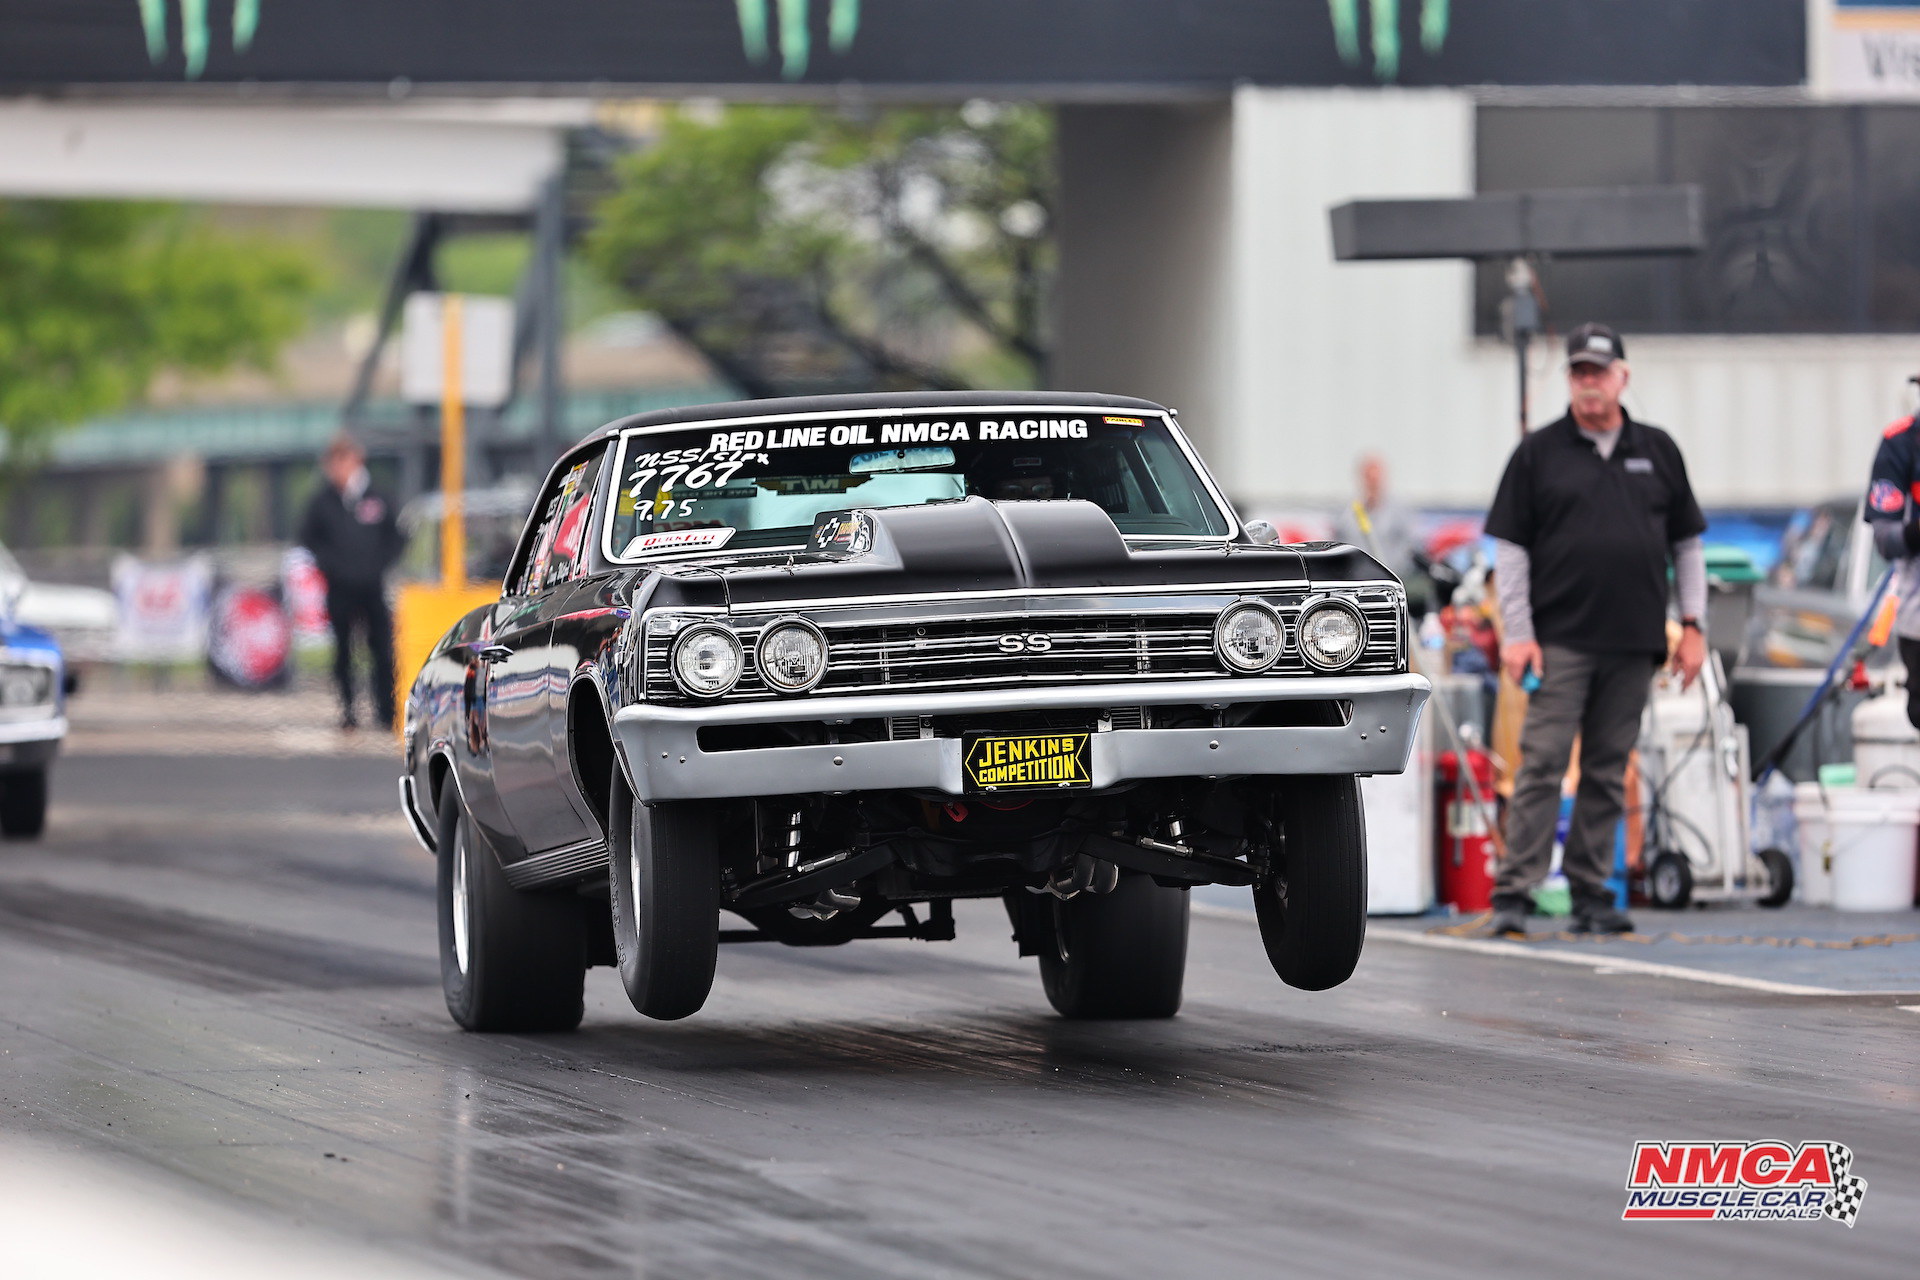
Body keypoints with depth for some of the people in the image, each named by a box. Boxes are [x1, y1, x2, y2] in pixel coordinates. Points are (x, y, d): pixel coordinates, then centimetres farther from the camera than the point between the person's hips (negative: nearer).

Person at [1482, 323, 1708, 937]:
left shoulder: (1657, 452, 12)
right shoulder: (1537, 454, 4)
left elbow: (1687, 543, 16)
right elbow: (1510, 548, 3)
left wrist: (1693, 625, 8)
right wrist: (1516, 633, -5)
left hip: (1633, 643, 3)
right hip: (1560, 639, -3)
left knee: (1608, 772, 5)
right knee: (1542, 764, -9)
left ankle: (1590, 891, 11)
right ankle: (1513, 892, -9)